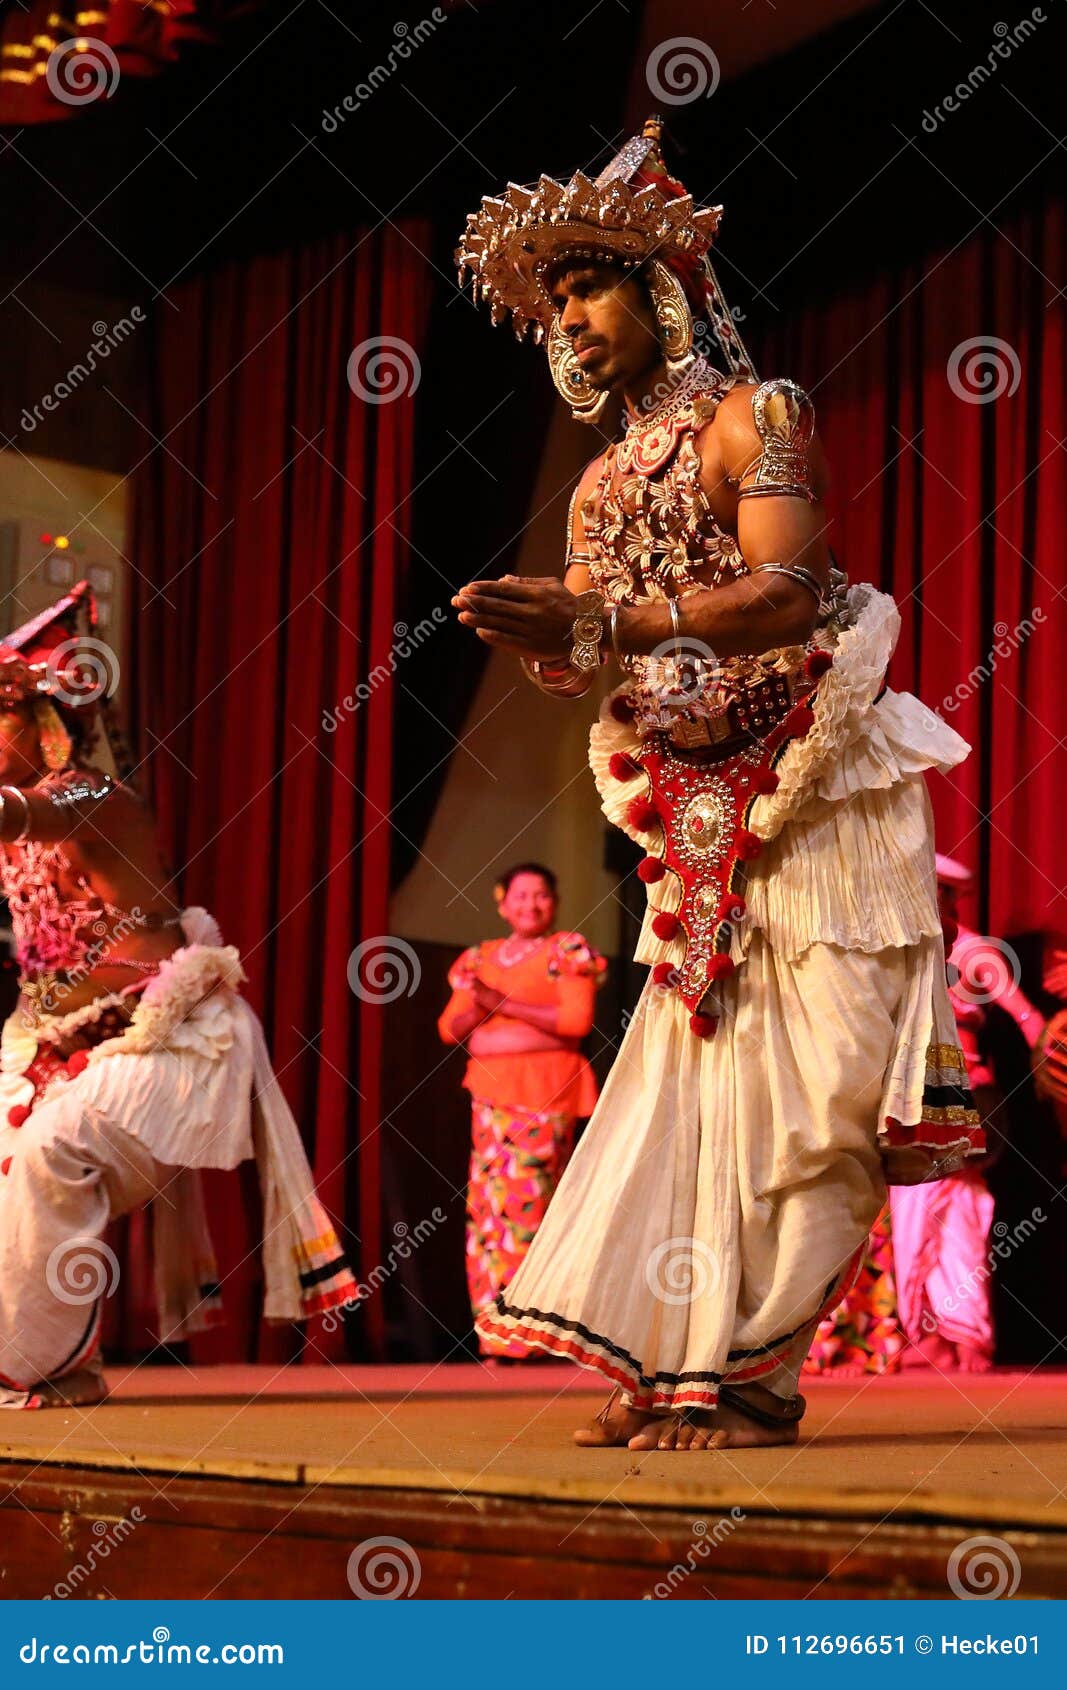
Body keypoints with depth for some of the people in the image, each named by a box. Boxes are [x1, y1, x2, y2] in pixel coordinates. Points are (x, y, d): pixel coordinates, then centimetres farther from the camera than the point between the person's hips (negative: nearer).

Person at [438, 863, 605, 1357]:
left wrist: (506, 1004, -14)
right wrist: (476, 1008, -7)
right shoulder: (480, 958, 17)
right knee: (486, 1202, -1)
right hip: (490, 1092, 5)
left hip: (545, 1093, -5)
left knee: (528, 1199, -11)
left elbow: (577, 1019, -11)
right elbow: (449, 1029, 14)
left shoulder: (567, 952, 2)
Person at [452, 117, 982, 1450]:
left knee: (801, 1087, -9)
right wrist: (545, 643, -13)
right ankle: (666, 1358, -1)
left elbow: (787, 594, -19)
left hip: (812, 799, -6)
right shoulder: (602, 485, 16)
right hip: (698, 814, 6)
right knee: (684, 1068, -1)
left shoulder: (757, 417, -4)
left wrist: (603, 620, -26)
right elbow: (584, 659, 11)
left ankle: (755, 1374, -7)